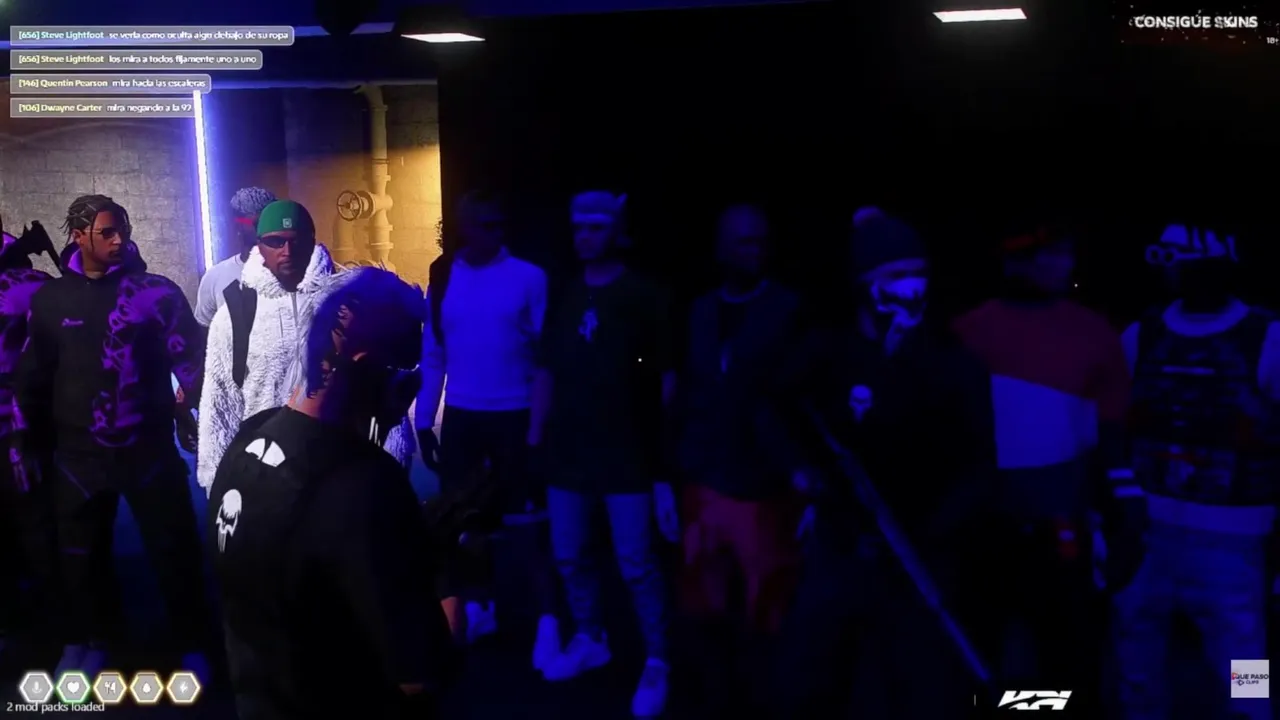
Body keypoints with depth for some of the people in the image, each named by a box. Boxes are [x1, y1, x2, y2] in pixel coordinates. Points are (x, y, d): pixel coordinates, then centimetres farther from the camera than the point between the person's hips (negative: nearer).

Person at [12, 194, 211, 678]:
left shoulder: (156, 291, -6)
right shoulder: (50, 298, 3)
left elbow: (192, 360, -4)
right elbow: (32, 374, 10)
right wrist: (23, 440, 11)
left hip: (149, 450, -2)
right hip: (78, 455, 2)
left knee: (174, 551, 7)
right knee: (80, 556, 17)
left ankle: (192, 647, 25)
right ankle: (85, 642, 40)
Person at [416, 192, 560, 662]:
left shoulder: (529, 278, -7)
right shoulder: (442, 279, 3)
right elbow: (432, 355, 6)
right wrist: (424, 422, 5)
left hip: (515, 415, -4)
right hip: (460, 416, 4)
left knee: (526, 526, 1)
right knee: (465, 520, 15)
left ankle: (547, 624, 11)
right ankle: (478, 608, 32)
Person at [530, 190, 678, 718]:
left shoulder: (645, 297, -3)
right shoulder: (564, 297, 9)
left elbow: (667, 377, -3)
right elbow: (546, 372, 11)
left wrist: (666, 445, -8)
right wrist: (535, 438, 7)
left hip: (626, 453, -5)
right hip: (568, 451, 5)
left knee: (637, 566, -3)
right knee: (569, 557, 13)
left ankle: (656, 664, 11)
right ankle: (589, 640, 33)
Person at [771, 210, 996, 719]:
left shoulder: (956, 364, -9)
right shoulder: (826, 353, -2)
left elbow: (978, 468, -9)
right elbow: (781, 415, 16)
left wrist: (919, 535, -19)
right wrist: (801, 466, -2)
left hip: (924, 558, -2)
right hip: (839, 550, 3)